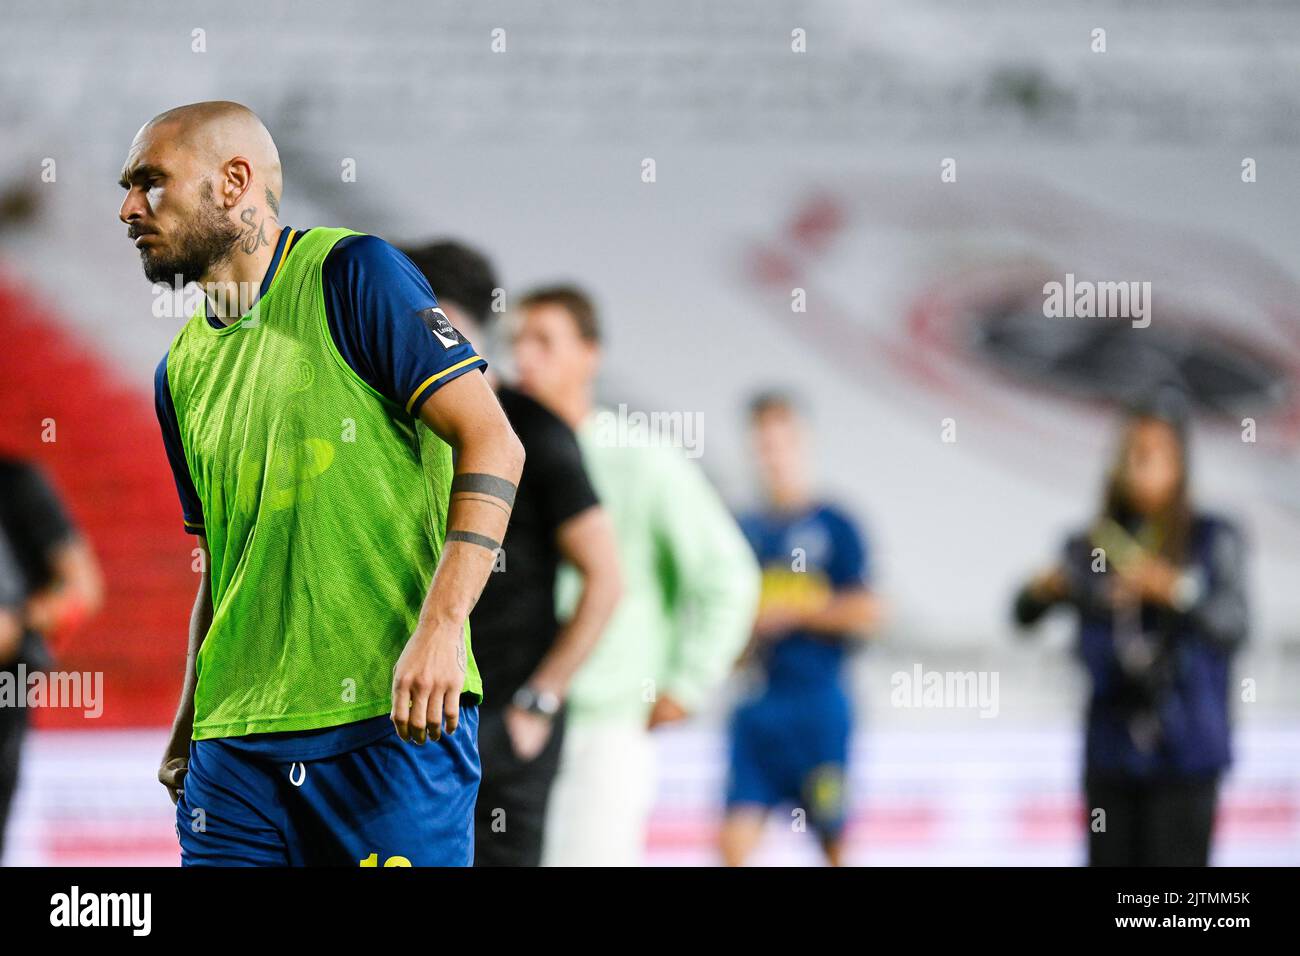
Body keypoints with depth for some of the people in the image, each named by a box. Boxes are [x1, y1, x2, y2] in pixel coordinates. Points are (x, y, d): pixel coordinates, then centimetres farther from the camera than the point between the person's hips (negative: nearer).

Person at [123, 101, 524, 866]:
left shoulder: (351, 275, -3)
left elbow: (491, 442, -10)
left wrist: (441, 625, -20)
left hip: (391, 722, -6)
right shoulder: (182, 371, 18)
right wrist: (186, 729, 15)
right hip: (237, 744, 6)